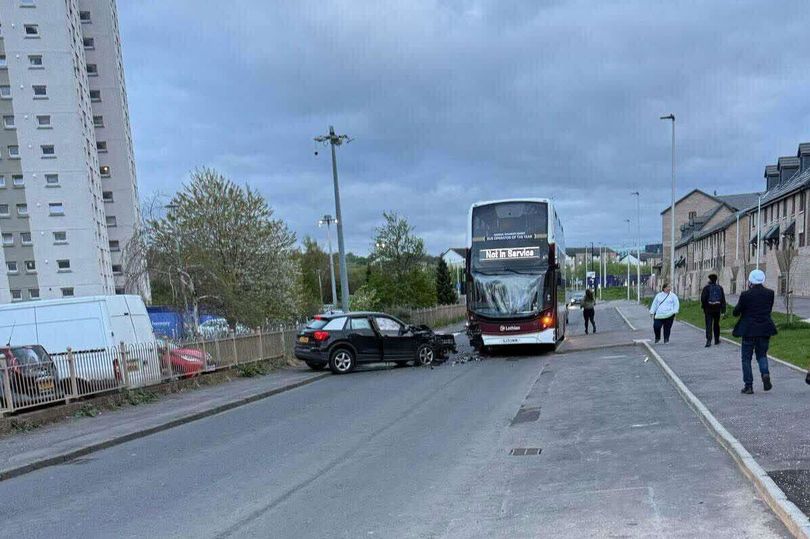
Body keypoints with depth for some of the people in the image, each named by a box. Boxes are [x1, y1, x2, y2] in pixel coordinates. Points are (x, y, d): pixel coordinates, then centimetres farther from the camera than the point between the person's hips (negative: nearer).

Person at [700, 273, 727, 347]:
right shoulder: (720, 288, 4)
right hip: (717, 309, 3)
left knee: (708, 325, -4)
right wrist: (723, 310, 4)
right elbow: (723, 299, 3)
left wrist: (703, 307, 3)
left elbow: (703, 298, -10)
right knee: (716, 324, 16)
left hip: (708, 309, -3)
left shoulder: (706, 288, -6)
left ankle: (708, 340, -16)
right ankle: (717, 340, 23)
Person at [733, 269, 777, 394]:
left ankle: (748, 385, 6)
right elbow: (769, 309, 11)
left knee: (746, 358, 7)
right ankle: (765, 374, -6)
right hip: (765, 330, 3)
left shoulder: (746, 295, -13)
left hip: (749, 331, -3)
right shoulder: (770, 293, -1)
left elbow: (736, 312, -5)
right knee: (762, 354, 20)